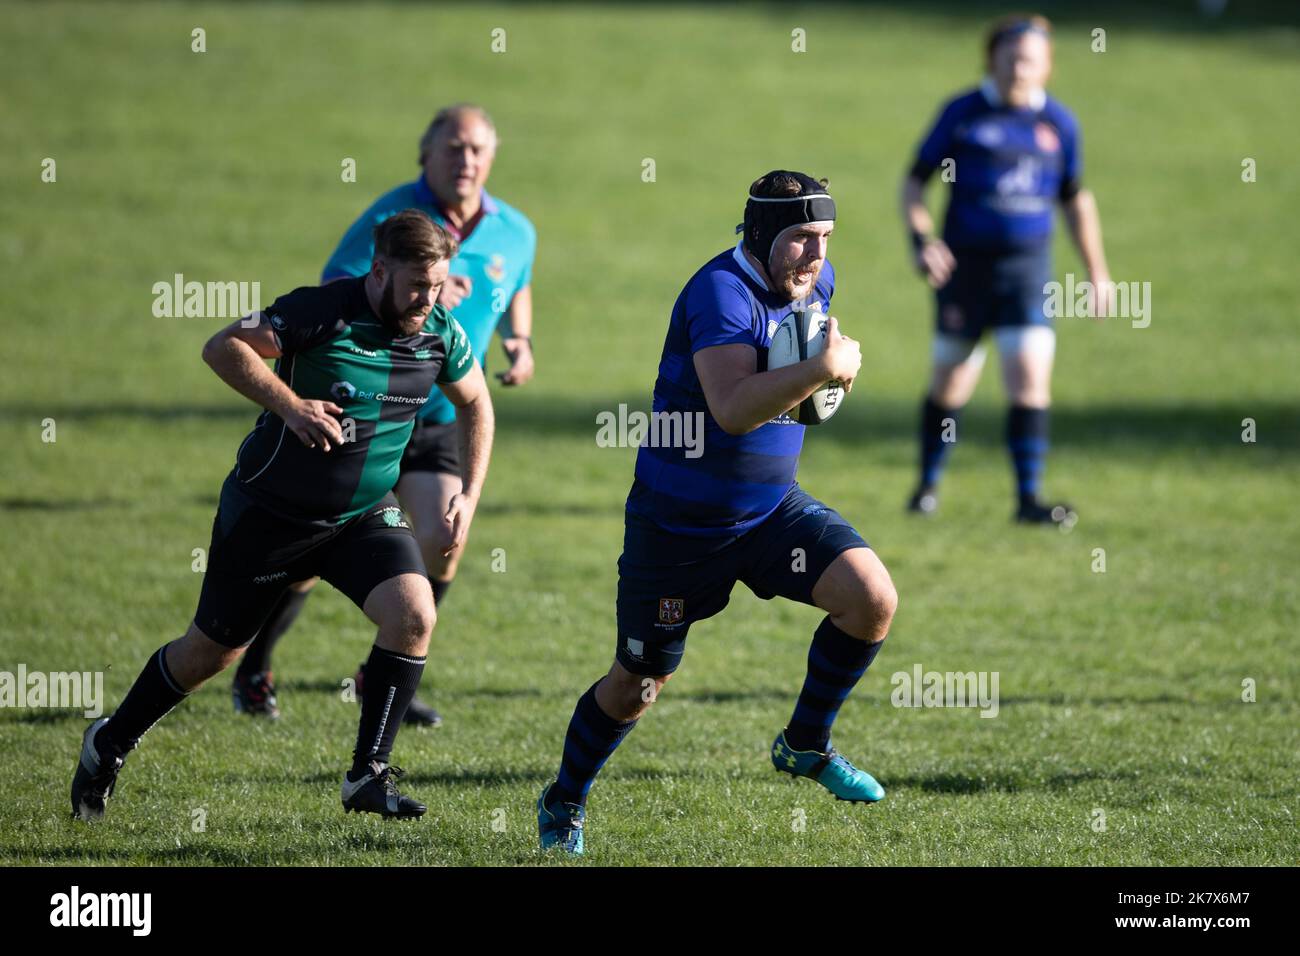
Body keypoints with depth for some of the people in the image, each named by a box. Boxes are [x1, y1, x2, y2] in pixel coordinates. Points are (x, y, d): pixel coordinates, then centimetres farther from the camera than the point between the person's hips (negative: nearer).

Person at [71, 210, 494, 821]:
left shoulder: (441, 334, -6)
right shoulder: (323, 312, -23)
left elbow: (474, 403, 13)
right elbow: (222, 347, -23)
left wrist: (470, 495, 4)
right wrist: (290, 405, -34)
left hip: (365, 514, 4)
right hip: (270, 511, -4)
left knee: (413, 615, -21)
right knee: (212, 651, 8)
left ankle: (368, 776, -10)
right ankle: (109, 744, 33)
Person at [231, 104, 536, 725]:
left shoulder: (514, 234, 1)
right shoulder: (390, 219, -17)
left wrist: (520, 342, 3)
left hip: (438, 420, 4)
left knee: (444, 539, -13)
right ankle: (252, 671, 22)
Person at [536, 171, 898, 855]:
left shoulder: (815, 281, 1)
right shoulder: (721, 291, -24)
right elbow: (731, 407, -37)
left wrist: (835, 353, 2)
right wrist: (822, 370, -45)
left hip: (771, 509, 6)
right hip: (677, 519, -6)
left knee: (872, 600, -15)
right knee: (639, 683, 5)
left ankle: (805, 745, 7)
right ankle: (564, 803, 30)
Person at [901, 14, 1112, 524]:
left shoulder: (1059, 123, 4)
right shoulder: (962, 113, -3)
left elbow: (1076, 198, 16)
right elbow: (915, 181, 3)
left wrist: (1097, 272, 15)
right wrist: (922, 241, -13)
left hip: (1027, 266, 1)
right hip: (963, 265, -1)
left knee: (1030, 377, -11)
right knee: (951, 381, 7)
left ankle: (1029, 498, -6)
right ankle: (928, 483, 27)